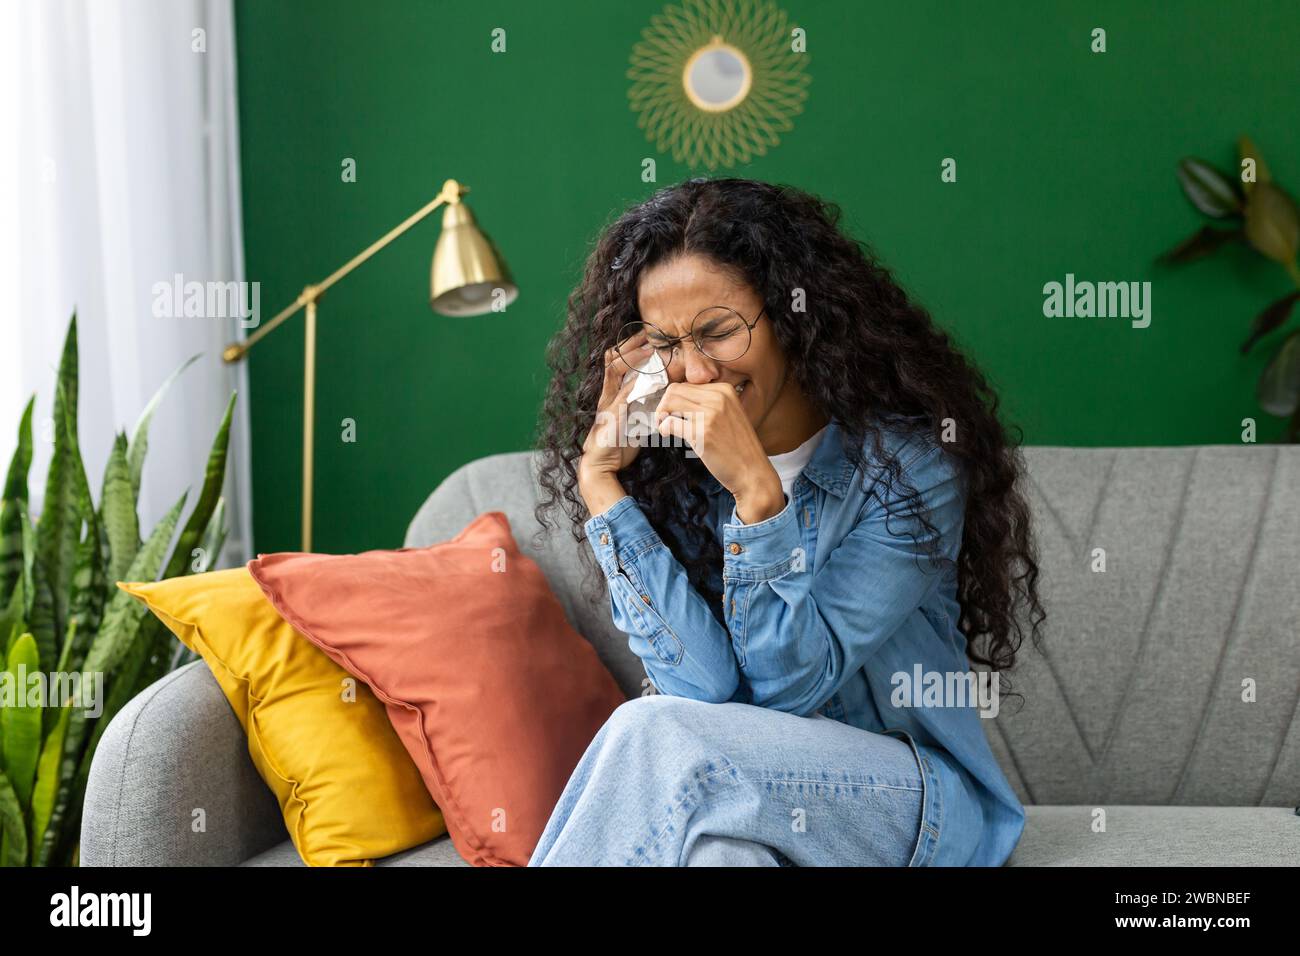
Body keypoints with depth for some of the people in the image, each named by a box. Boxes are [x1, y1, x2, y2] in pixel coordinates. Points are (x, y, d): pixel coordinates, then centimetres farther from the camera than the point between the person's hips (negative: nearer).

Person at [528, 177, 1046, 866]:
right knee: (717, 843, -37)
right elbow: (707, 688, -15)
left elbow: (790, 685, -17)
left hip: (916, 801, -2)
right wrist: (600, 481, -15)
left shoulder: (905, 461, -12)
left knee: (656, 734, -28)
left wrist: (757, 491, -30)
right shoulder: (669, 474, -1)